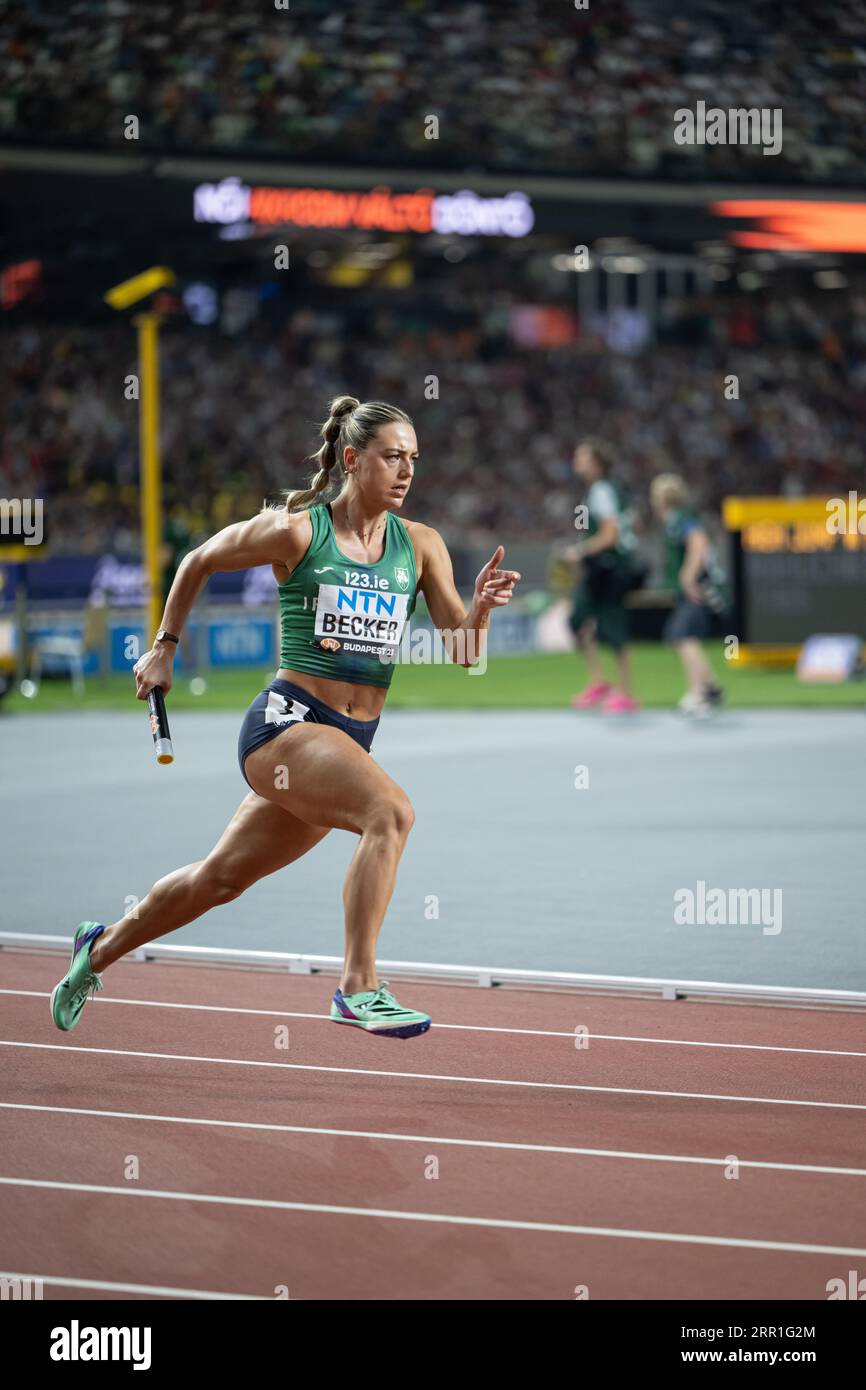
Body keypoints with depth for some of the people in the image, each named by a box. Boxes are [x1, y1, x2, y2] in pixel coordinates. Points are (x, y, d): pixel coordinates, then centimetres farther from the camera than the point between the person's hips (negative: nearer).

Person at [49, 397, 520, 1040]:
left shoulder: (421, 545, 5)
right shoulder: (296, 532, -5)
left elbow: (463, 651, 1)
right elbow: (198, 562, 11)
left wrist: (480, 609, -20)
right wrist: (165, 646, 15)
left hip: (352, 740, 5)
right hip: (286, 721, -5)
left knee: (221, 876, 17)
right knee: (392, 811, -30)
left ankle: (103, 946, 39)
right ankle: (359, 985, -29)